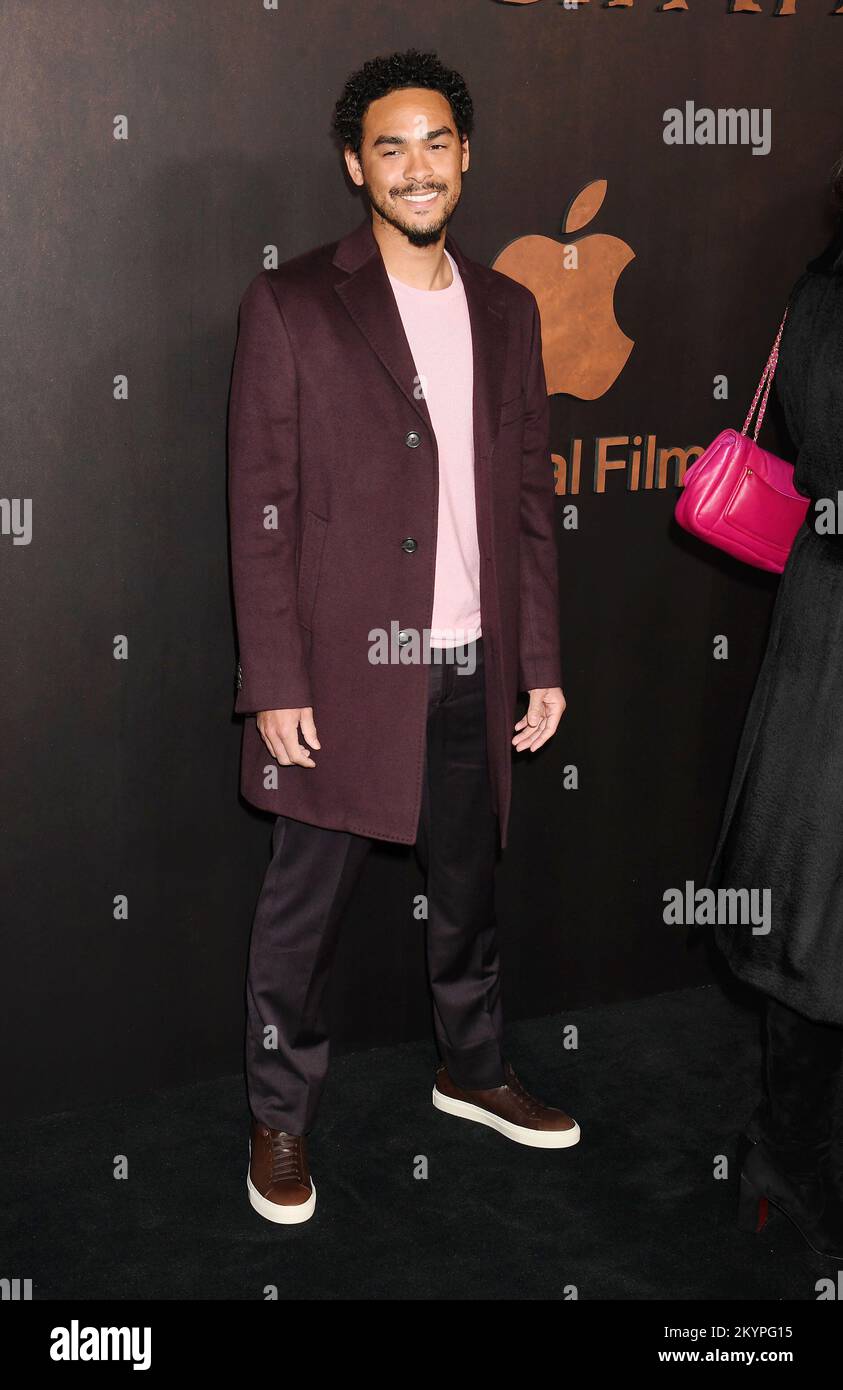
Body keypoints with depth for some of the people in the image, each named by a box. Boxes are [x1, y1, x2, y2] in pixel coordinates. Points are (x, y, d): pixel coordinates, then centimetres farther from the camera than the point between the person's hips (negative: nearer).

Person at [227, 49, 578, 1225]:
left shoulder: (506, 311, 10)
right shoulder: (292, 304, -4)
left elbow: (530, 497, 11)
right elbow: (261, 505, -7)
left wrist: (541, 662, 7)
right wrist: (276, 682, -12)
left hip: (473, 667, 5)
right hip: (343, 669, -4)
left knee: (468, 888, 18)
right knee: (304, 909, 6)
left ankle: (474, 1072, 39)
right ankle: (281, 1119, 24)